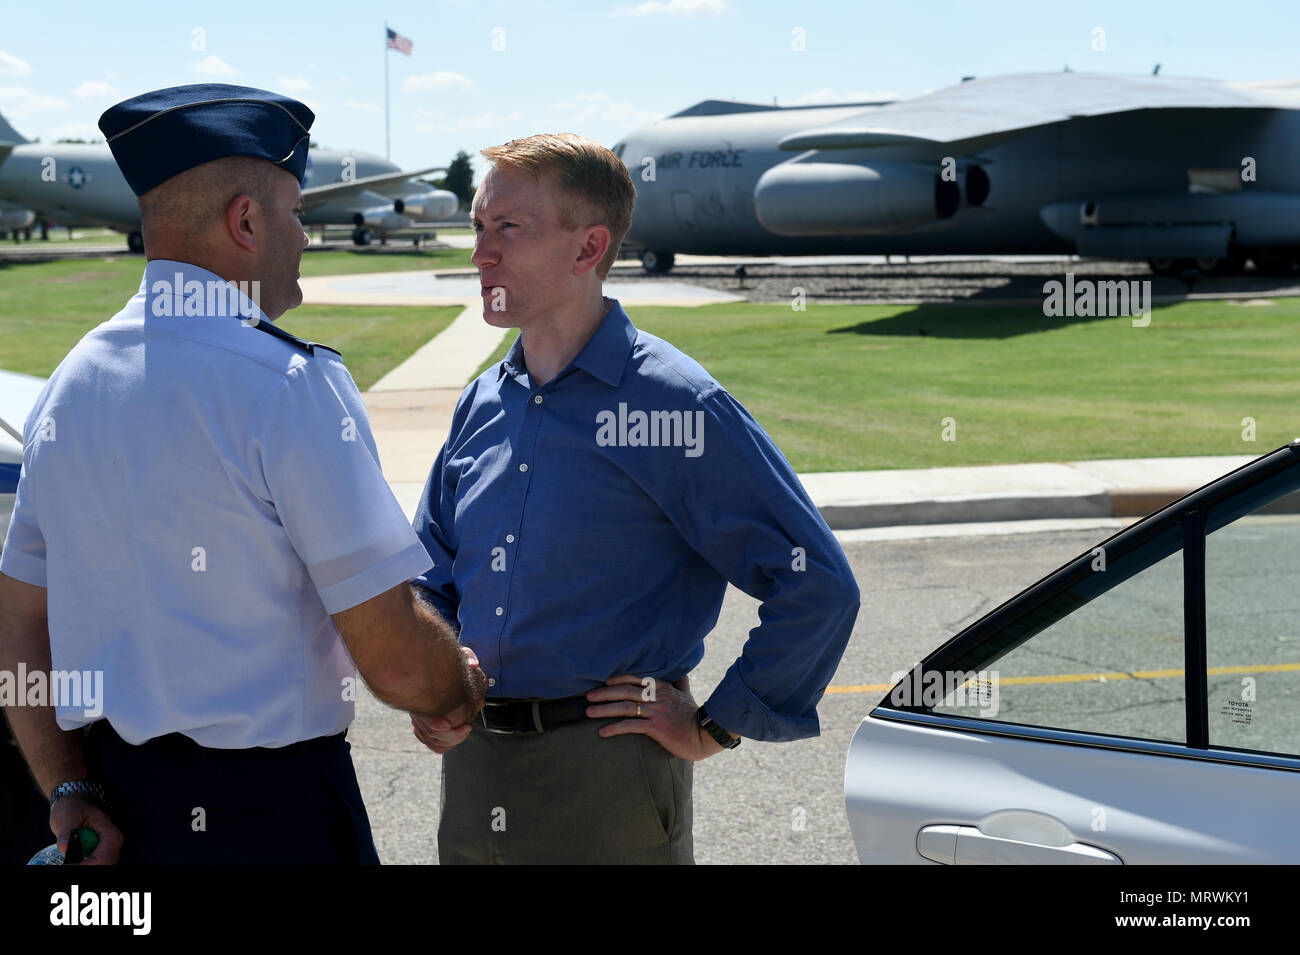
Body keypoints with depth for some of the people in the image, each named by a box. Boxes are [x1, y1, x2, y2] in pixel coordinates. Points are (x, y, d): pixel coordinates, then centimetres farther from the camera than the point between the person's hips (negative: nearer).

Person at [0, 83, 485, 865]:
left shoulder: (72, 381, 7)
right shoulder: (290, 382, -17)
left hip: (113, 806, 7)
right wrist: (463, 692, 2)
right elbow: (397, 659, -18)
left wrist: (71, 793, 6)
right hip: (267, 812, -7)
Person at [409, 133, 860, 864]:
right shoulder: (482, 404, 8)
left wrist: (715, 726, -9)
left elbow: (819, 585, -13)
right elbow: (431, 577, 19)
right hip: (472, 773, 6)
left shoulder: (674, 404, -12)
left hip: (606, 776, -6)